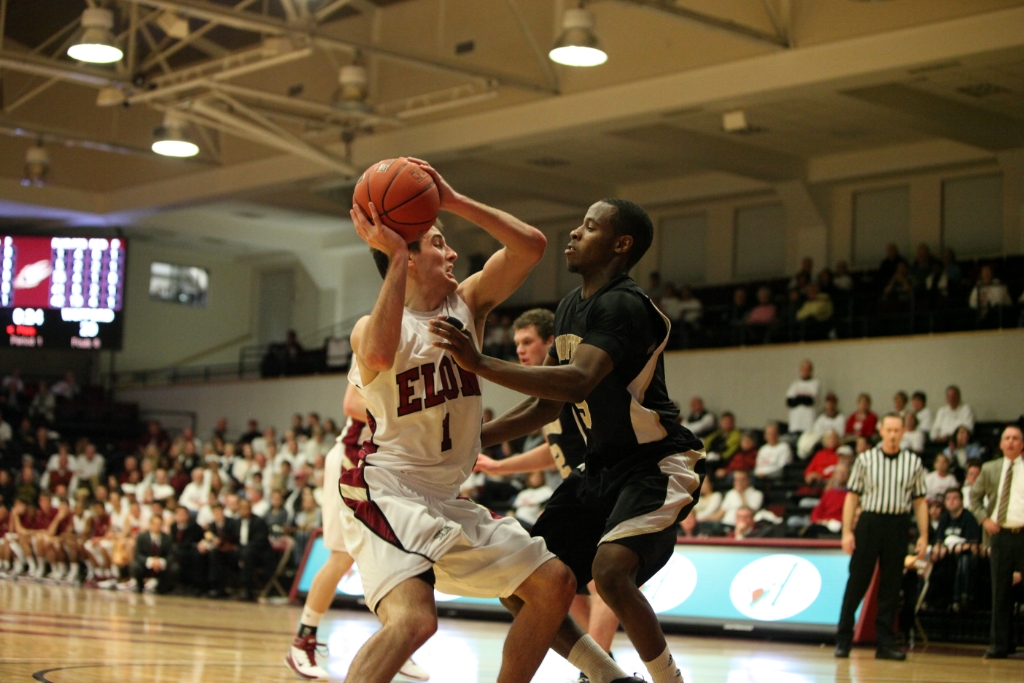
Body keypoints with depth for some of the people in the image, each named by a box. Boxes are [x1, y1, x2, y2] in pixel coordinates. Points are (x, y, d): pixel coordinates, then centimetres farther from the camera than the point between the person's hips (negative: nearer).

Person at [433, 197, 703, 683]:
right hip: (602, 466, 9)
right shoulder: (570, 307, 11)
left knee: (610, 572, -31)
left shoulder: (623, 305, -19)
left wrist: (480, 364, -43)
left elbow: (577, 384, -36)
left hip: (655, 464, -9)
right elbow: (546, 405, 18)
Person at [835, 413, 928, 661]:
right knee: (857, 582, 0)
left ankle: (886, 643, 11)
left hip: (897, 526, 1)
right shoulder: (865, 460, 4)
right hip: (869, 522, -1)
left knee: (891, 587, 4)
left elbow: (920, 501, 8)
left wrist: (923, 535, 1)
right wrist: (847, 531, -5)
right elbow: (852, 497, 3)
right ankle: (843, 640, 6)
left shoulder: (914, 463, 8)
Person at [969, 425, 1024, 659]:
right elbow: (974, 496, 18)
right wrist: (984, 519, 3)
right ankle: (999, 644, 12)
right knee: (1000, 592, 6)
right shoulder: (990, 469, 11)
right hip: (1000, 534, 3)